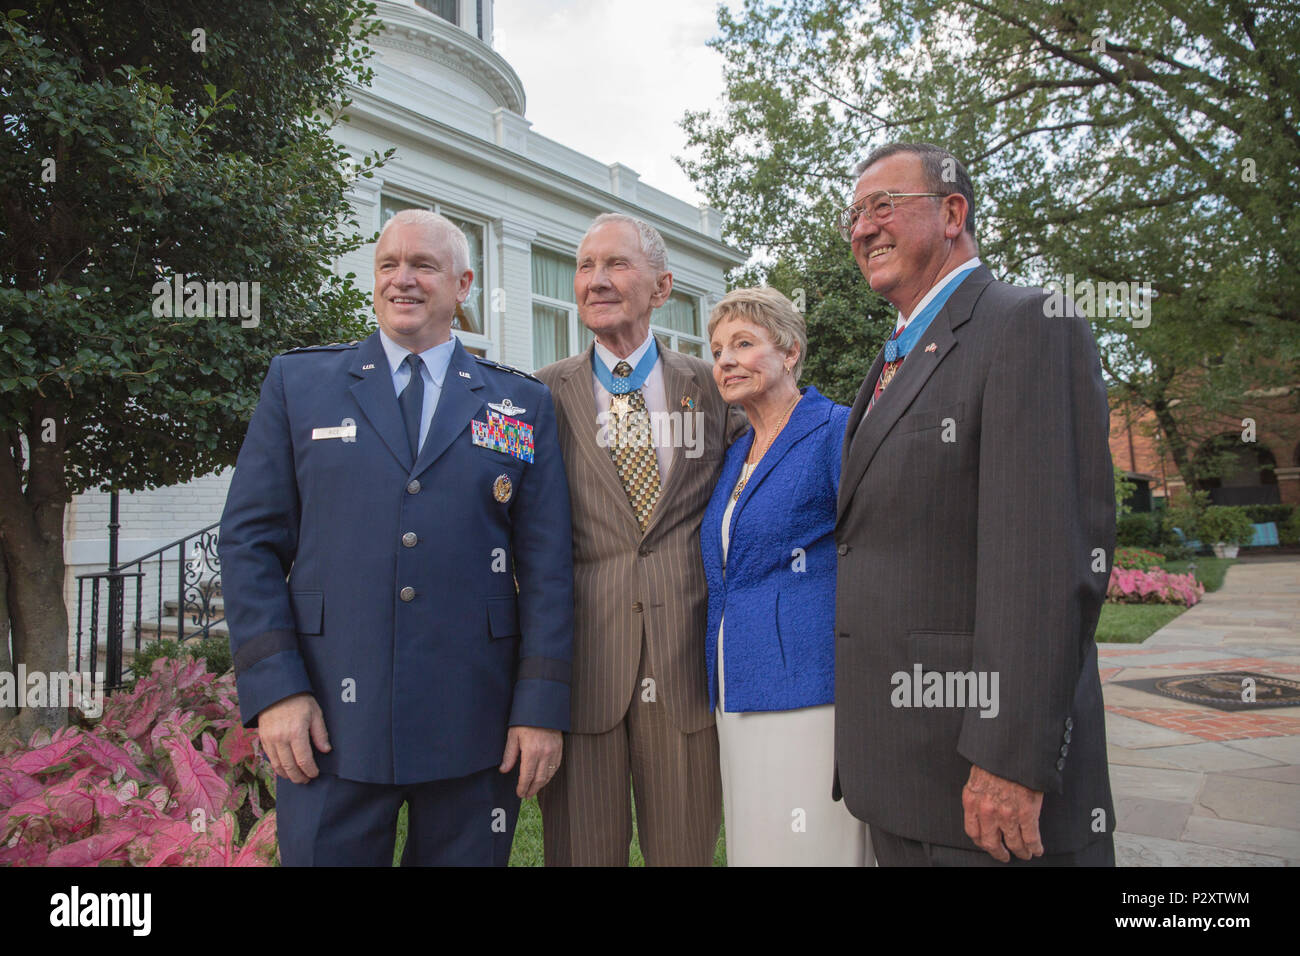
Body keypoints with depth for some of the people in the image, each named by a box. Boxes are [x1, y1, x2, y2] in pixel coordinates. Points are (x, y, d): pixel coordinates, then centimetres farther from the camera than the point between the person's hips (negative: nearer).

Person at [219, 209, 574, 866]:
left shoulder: (523, 404, 6)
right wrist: (273, 688, -6)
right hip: (330, 724, 0)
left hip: (474, 729, 1)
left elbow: (546, 564, 2)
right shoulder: (297, 382, 7)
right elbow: (250, 540, 3)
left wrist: (542, 707, -4)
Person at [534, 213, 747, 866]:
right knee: (581, 850, 9)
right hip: (581, 661, 0)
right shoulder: (545, 393, 5)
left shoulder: (713, 387, 7)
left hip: (688, 664, 1)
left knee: (686, 849, 12)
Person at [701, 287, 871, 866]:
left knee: (807, 847, -3)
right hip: (737, 701, 7)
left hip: (809, 699, -7)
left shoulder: (837, 432, -7)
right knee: (754, 846, 13)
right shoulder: (734, 456, 16)